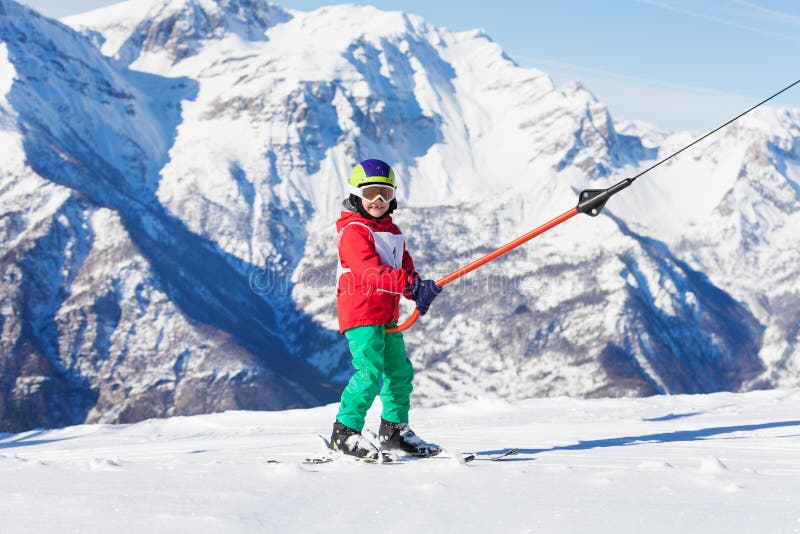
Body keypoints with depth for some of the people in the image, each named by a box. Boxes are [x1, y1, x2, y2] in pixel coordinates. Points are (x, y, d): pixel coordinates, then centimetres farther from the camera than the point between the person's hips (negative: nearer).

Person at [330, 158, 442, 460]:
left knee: (400, 372, 13)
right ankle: (345, 432, -10)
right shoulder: (354, 231, -11)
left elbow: (405, 266, 16)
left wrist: (420, 291, -7)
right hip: (361, 313, -9)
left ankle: (394, 430, 25)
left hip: (387, 315, 9)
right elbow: (369, 270, -25)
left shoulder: (392, 232, 18)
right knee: (370, 372, -16)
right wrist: (410, 284, -35)